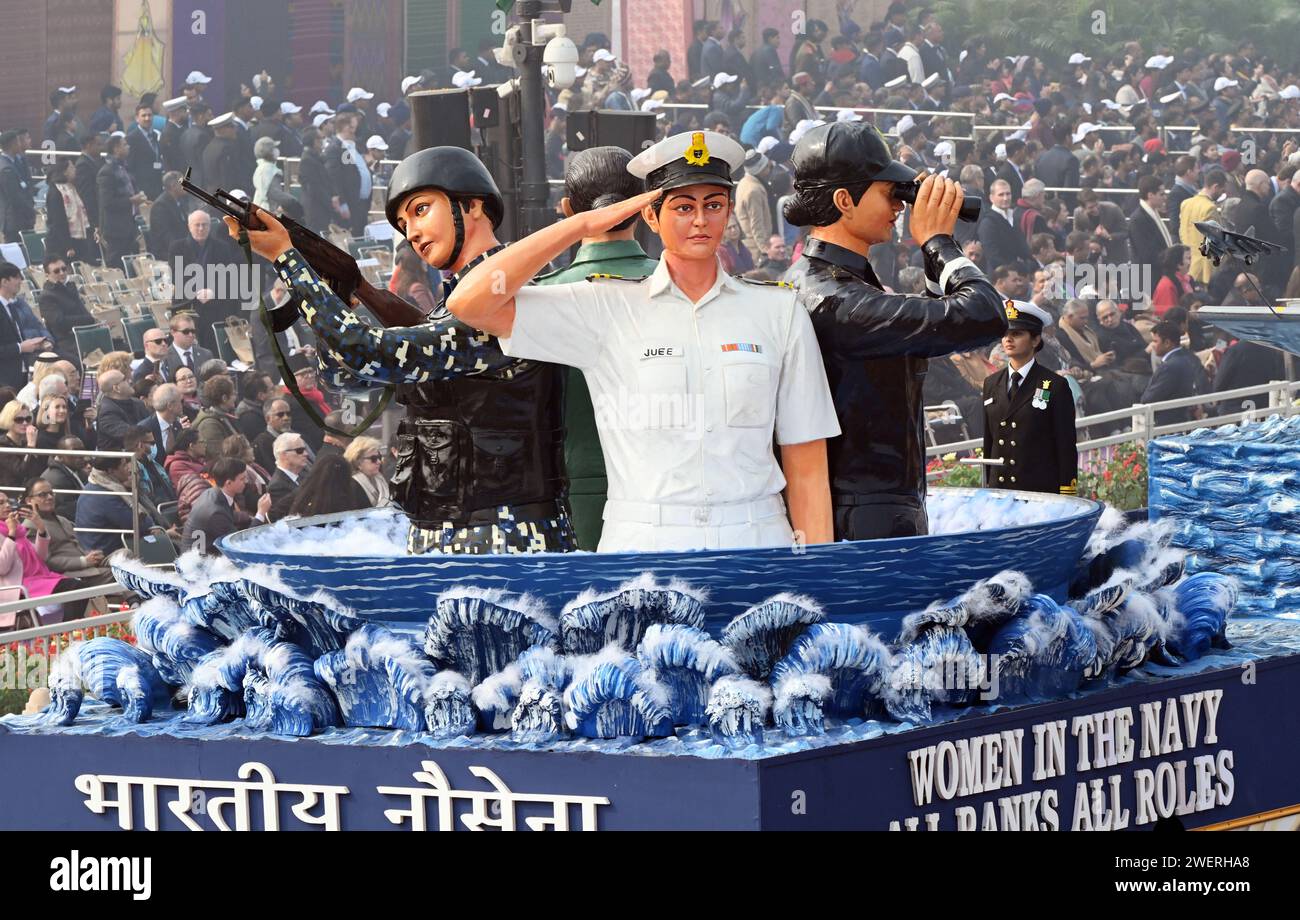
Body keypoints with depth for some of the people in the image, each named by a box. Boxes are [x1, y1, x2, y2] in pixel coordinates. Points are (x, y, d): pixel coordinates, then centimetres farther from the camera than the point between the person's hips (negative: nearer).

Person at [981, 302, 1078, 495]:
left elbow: (1067, 449, -2)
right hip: (998, 491, 4)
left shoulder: (1056, 386, -1)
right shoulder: (991, 384, 14)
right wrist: (986, 487, 13)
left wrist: (1066, 497, -7)